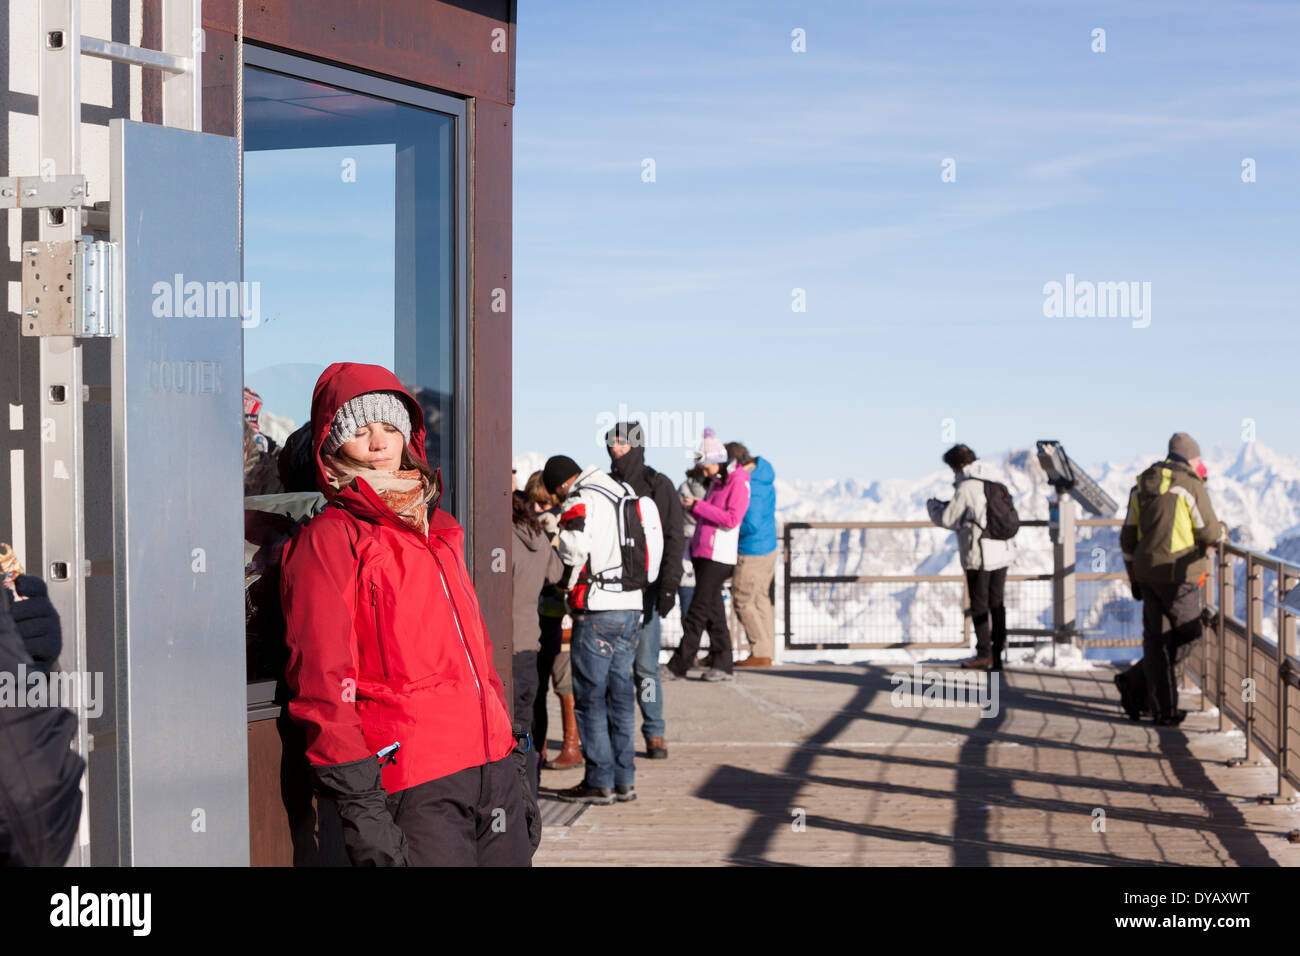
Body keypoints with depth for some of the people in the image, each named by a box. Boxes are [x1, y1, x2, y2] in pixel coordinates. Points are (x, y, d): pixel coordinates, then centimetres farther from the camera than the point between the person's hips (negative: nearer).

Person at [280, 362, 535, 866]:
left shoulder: (440, 529, 19)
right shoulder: (328, 540, -3)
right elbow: (323, 684, -10)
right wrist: (358, 807, -17)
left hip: (495, 772, 7)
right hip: (414, 788, -6)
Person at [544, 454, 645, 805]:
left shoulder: (579, 503, -8)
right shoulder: (624, 495, 15)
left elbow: (574, 554, -15)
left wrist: (569, 585, 5)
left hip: (597, 609, -8)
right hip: (631, 605, 8)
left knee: (590, 697, 0)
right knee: (620, 694, 12)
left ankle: (600, 782, 2)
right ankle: (624, 779, 15)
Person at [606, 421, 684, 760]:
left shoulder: (658, 486, 2)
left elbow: (674, 538, -1)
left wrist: (669, 586, -10)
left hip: (645, 589, -3)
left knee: (645, 665, -1)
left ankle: (655, 734, 9)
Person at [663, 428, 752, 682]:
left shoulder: (739, 482, -8)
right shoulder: (717, 482, 18)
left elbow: (732, 519, -18)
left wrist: (698, 506, -14)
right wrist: (696, 510, 6)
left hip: (719, 556, -9)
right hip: (703, 553, 9)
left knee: (698, 612, -9)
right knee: (713, 612, 8)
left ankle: (678, 666, -8)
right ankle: (722, 665, 12)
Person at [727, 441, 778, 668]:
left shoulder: (749, 487, -24)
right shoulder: (764, 476, 7)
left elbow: (752, 525, -27)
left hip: (752, 553, -10)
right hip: (769, 547, 10)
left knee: (743, 602, 0)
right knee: (762, 599, 14)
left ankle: (760, 653, 3)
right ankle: (767, 652, 19)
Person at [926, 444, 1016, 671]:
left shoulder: (966, 487, -14)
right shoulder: (995, 483, 10)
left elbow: (947, 520, -11)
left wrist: (933, 505, 9)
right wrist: (950, 506, 21)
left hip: (979, 556, -7)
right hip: (1003, 552, 7)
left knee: (979, 605, 3)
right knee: (997, 604, 13)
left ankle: (984, 654, 5)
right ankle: (997, 655, 16)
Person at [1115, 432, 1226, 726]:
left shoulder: (1140, 488, 11)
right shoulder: (1191, 486, -9)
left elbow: (1128, 539, 12)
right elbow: (1210, 534, -6)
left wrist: (1134, 577, 19)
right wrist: (1222, 532, 17)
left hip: (1147, 573, 7)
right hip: (1178, 574, -7)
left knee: (1155, 638, 8)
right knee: (1187, 635, 7)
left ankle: (1162, 709, 8)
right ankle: (1136, 683, 2)